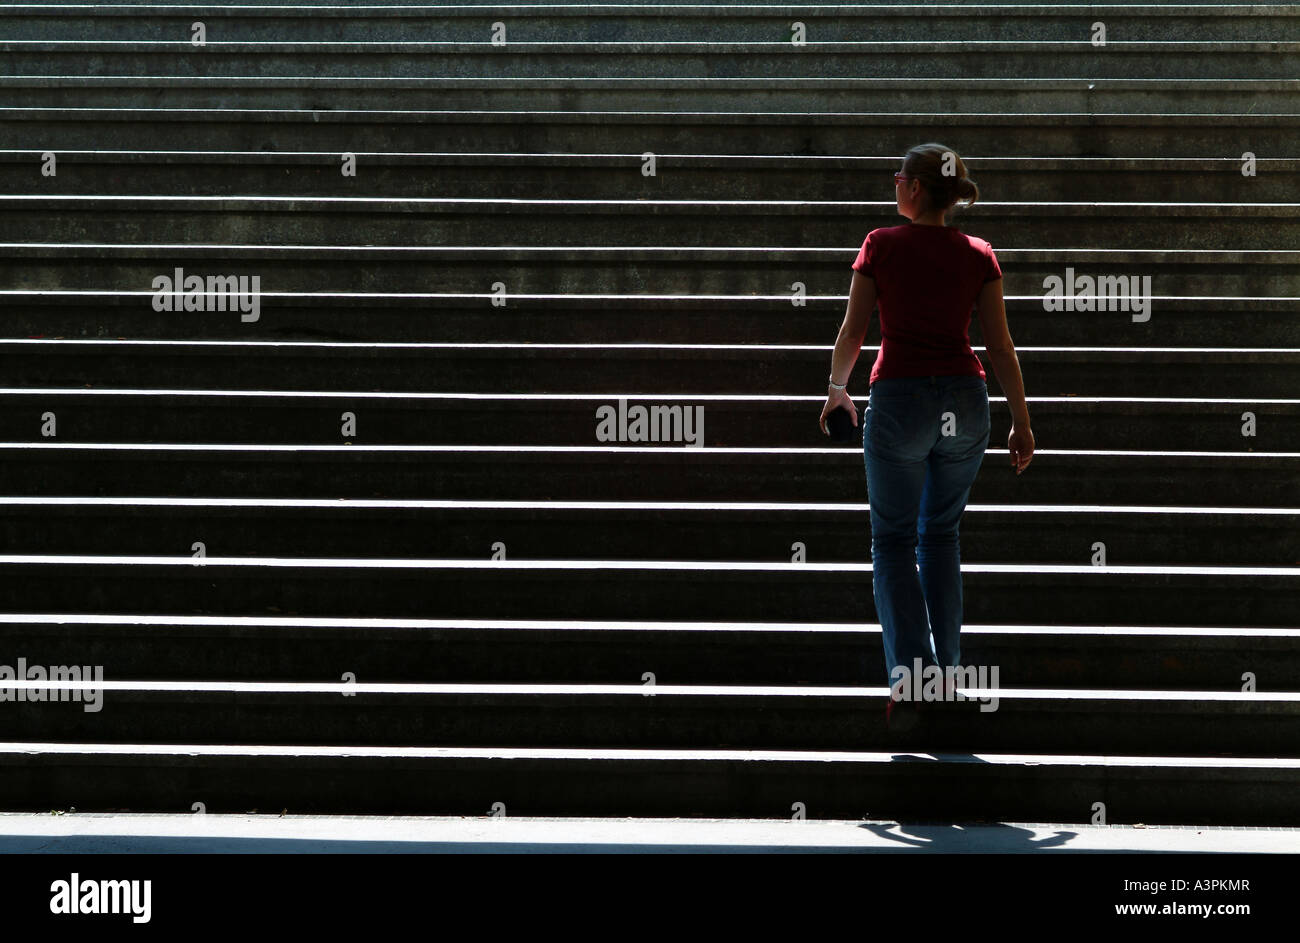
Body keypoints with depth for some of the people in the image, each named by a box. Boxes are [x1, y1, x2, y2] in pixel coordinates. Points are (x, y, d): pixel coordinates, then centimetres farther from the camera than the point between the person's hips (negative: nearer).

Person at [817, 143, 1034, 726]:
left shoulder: (882, 246, -4)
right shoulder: (978, 256, 3)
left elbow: (852, 332, 1)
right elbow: (1000, 346, 1)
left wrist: (837, 388, 18)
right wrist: (1021, 422, 6)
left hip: (899, 398, -3)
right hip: (964, 402, 3)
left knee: (894, 541, 6)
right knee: (941, 534, 19)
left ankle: (908, 673, -9)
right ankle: (945, 671, 18)